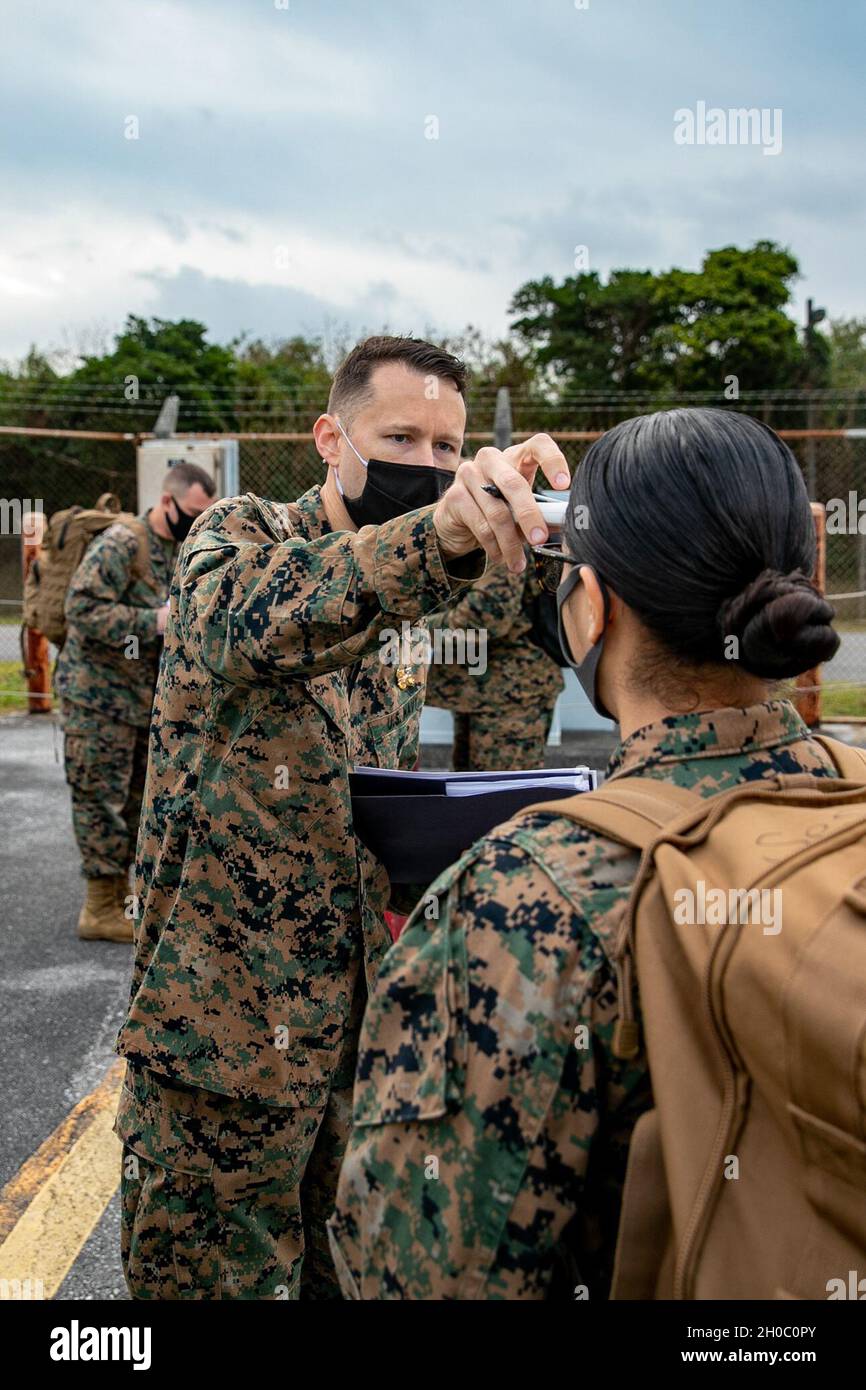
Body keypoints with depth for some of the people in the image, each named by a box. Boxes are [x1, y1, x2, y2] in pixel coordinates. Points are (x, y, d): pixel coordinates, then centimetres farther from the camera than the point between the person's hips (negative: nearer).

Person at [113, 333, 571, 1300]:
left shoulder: (400, 617, 10)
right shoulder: (236, 535, -11)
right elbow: (254, 617, -38)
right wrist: (438, 535, -54)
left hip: (361, 1024, 7)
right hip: (222, 1028, -6)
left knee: (342, 1269, 20)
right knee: (213, 1271, 8)